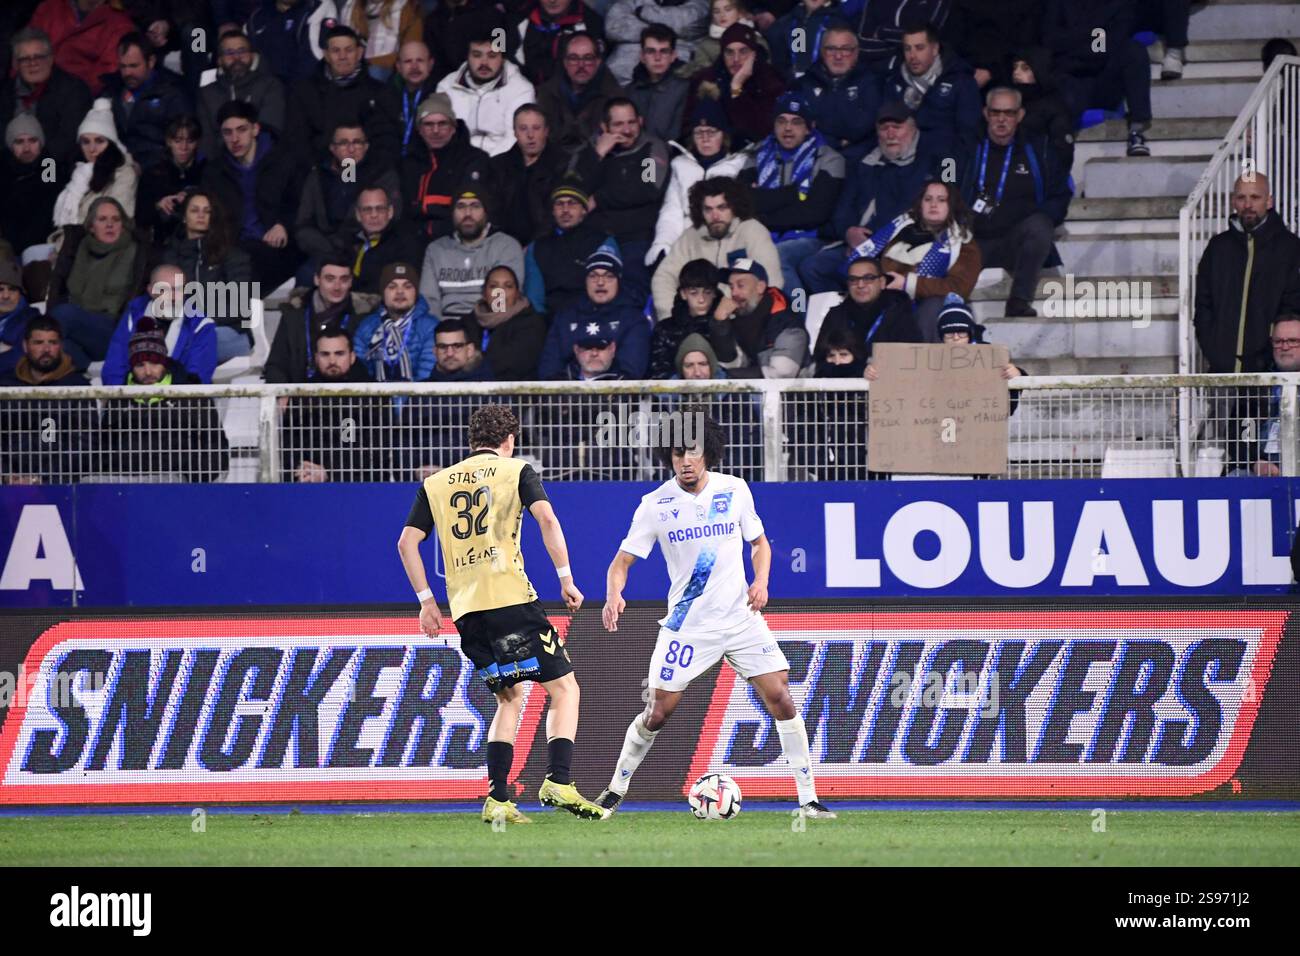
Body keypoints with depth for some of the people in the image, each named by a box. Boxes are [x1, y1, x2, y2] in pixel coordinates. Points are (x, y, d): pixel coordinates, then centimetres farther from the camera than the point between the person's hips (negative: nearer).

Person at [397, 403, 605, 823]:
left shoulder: (436, 483, 17)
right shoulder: (516, 471, 6)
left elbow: (407, 542, 12)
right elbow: (547, 520, -8)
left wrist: (426, 600, 17)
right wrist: (566, 578, -5)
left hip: (465, 608, 5)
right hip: (512, 598, -5)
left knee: (509, 698, 16)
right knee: (563, 687, 4)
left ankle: (498, 799, 2)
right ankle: (558, 781, -15)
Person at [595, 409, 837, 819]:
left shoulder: (734, 490, 0)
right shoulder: (656, 504, -5)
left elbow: (759, 542, 14)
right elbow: (623, 560, -3)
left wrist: (761, 581, -6)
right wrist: (614, 596, -24)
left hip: (741, 617, 2)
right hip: (687, 625, -2)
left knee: (781, 700, -7)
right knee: (659, 711, -3)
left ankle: (808, 798, -1)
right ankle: (615, 791, 17)